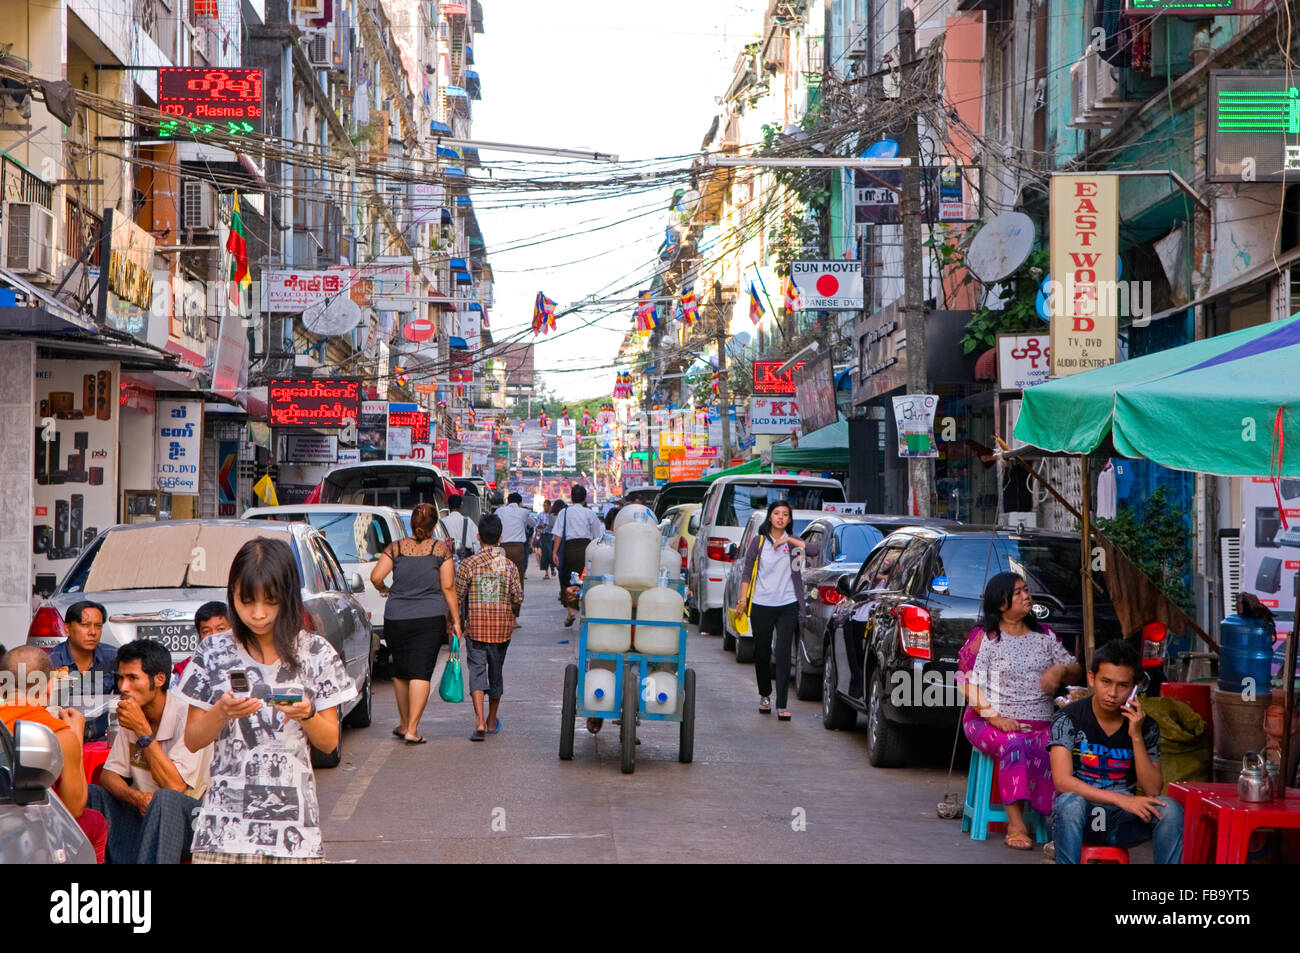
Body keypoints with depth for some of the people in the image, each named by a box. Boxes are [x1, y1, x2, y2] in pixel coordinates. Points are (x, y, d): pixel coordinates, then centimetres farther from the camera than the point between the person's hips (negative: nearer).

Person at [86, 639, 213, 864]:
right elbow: (108, 775, 4)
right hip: (141, 812, 6)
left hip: (185, 814, -6)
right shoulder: (131, 718, 9)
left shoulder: (189, 716, -14)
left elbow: (174, 785, -22)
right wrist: (136, 797, -18)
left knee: (164, 799, -37)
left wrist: (143, 730, -21)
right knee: (91, 794, -15)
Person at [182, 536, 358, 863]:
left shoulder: (316, 653, 4)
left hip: (293, 817, 0)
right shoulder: (214, 651, 5)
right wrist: (222, 712, -13)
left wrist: (307, 716, -14)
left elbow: (330, 742, 6)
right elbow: (192, 741, 6)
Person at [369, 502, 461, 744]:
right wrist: (455, 618, 2)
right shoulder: (441, 549, -2)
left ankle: (404, 724, 28)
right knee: (421, 673, -2)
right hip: (430, 618, -2)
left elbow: (375, 576, -5)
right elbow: (448, 587, -4)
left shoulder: (396, 548, 2)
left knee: (400, 671, 17)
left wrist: (384, 589, 16)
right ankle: (412, 730, -9)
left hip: (396, 619, 2)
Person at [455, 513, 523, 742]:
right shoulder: (509, 565, -2)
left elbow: (457, 594, -6)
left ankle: (480, 722, -19)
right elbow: (518, 597, -4)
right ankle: (492, 721, 30)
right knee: (496, 671, 16)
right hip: (501, 628, 2)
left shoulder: (468, 564, -6)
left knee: (477, 671, -2)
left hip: (475, 626, -2)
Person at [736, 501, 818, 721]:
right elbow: (747, 570, 7)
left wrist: (789, 540, -14)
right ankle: (764, 695, 31)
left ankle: (782, 705, -7)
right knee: (762, 653, 10)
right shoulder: (759, 541, 7)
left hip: (787, 605, -1)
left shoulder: (793, 542, 5)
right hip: (761, 605, 1)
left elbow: (814, 550, -12)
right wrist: (743, 597, -1)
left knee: (783, 654, -7)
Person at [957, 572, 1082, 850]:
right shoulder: (984, 636, 4)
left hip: (1041, 724, 4)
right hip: (990, 722, -4)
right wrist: (995, 717, -18)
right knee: (1015, 744, -36)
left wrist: (1061, 671, -5)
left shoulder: (1044, 634, 18)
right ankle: (1016, 825, -35)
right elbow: (969, 684, -5)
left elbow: (1076, 672, 20)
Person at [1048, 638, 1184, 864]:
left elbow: (1153, 790, -6)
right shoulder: (1069, 719, -8)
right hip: (1078, 819, -3)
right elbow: (1062, 781, -20)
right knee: (1070, 802, -36)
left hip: (1121, 820, 3)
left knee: (1170, 809, -25)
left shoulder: (1145, 726, 1)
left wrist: (1136, 736, -15)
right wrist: (1121, 800, -27)